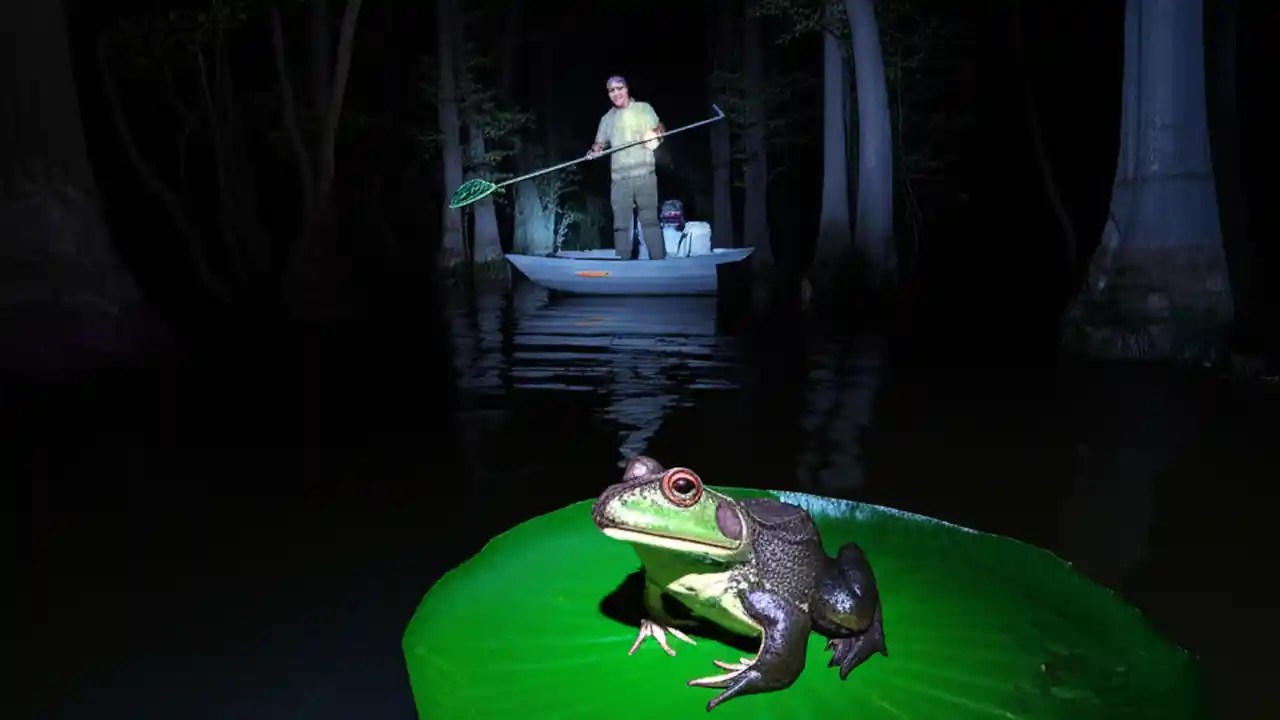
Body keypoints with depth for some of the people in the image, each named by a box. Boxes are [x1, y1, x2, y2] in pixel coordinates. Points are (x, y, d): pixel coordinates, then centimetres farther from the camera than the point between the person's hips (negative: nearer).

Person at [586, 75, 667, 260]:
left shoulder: (644, 108, 11)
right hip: (618, 177, 3)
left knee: (650, 219, -7)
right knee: (620, 224, 0)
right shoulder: (607, 118, 18)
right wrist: (594, 151, -6)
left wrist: (655, 133, -16)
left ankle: (659, 261, -6)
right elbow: (600, 143, 18)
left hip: (644, 174, -3)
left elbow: (659, 128, 9)